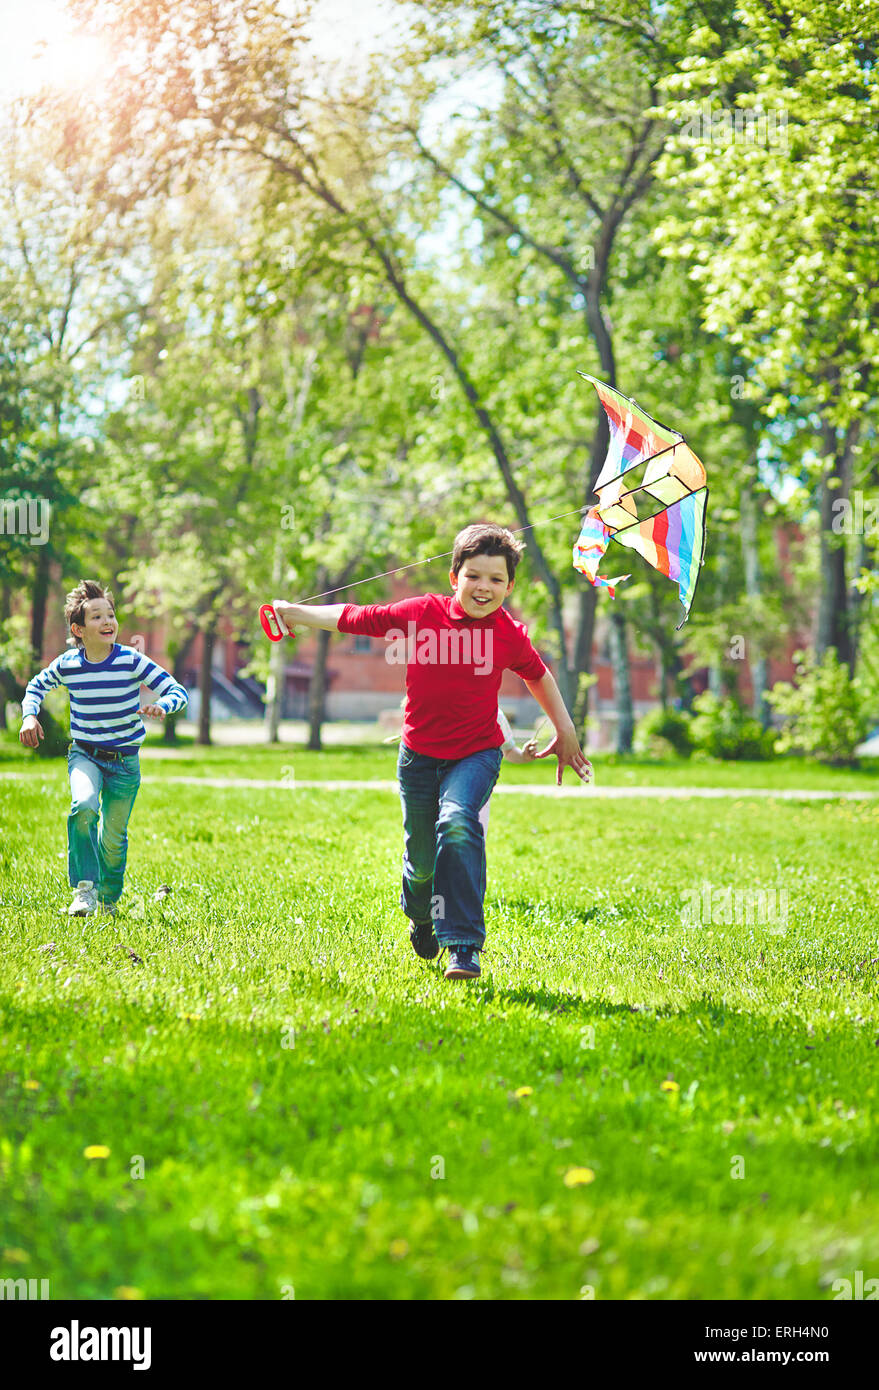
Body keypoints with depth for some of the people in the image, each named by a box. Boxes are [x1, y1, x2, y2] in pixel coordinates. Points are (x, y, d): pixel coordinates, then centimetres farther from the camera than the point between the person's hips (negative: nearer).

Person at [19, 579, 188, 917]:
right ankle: (85, 889, -21)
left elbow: (178, 691, -12)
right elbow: (37, 686, 16)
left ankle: (108, 898, 35)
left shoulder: (131, 661, -13)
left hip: (125, 761, 0)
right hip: (84, 754, 0)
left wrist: (161, 706, -33)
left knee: (113, 836, 7)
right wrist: (29, 715, -2)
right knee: (84, 807, -31)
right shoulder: (67, 665, -6)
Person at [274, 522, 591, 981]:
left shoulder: (511, 636, -6)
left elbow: (538, 676, 13)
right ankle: (421, 917, 48)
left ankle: (464, 946, -25)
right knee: (421, 855, 10)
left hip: (476, 754, -1)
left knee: (457, 824, -29)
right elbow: (351, 617, 1)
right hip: (419, 754, 2)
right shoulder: (419, 614, -8)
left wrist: (566, 734, 17)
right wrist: (294, 612, -1)